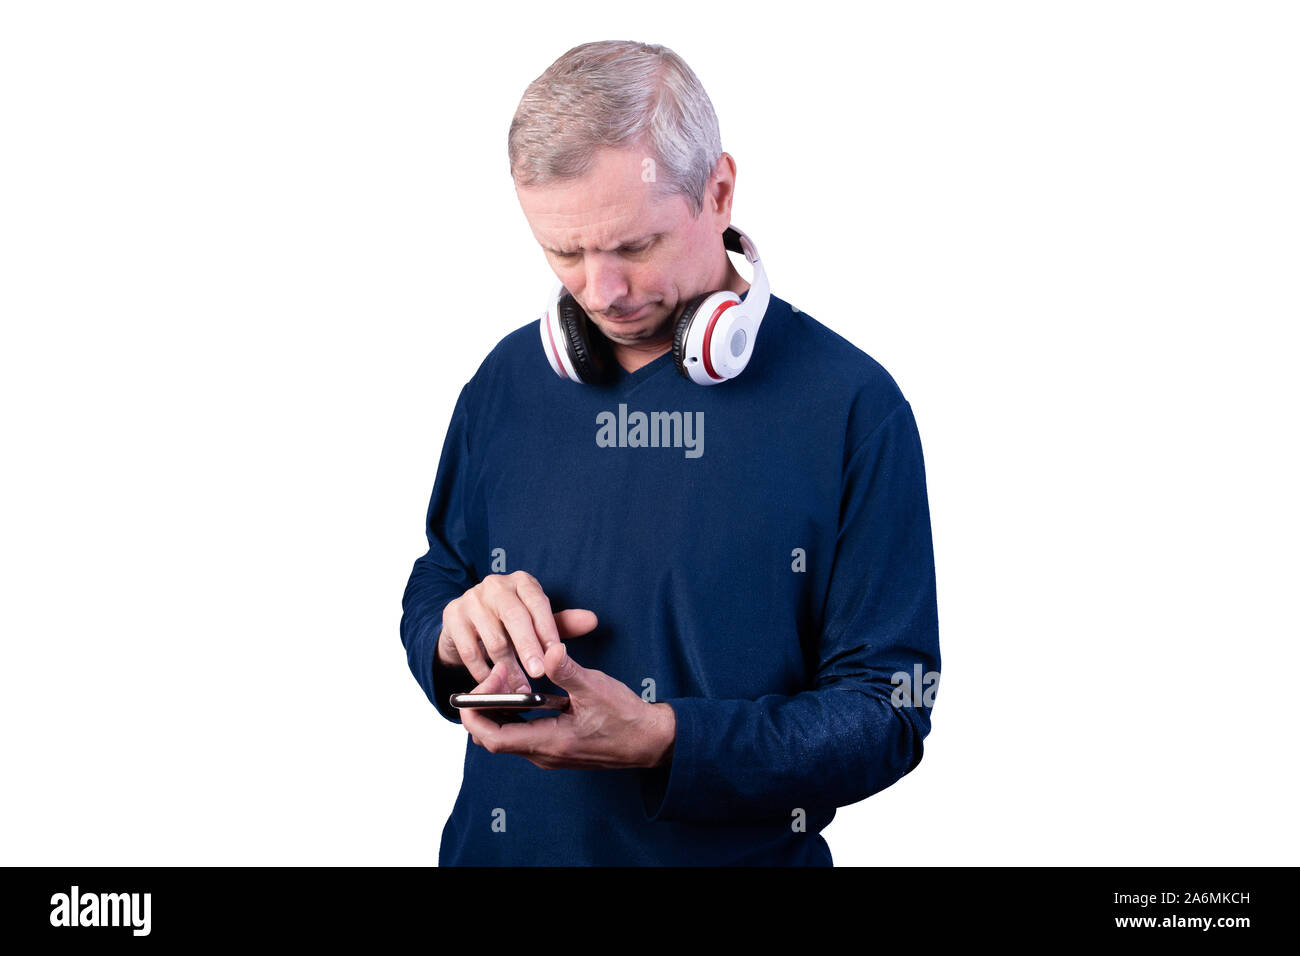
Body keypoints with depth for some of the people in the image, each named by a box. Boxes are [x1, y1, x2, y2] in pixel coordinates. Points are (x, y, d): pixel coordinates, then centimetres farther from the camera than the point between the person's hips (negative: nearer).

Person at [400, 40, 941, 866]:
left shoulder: (852, 407, -15)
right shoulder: (510, 380, -1)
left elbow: (889, 712, -15)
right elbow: (433, 586, 11)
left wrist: (665, 742, -29)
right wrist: (454, 634, -13)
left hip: (743, 851, -3)